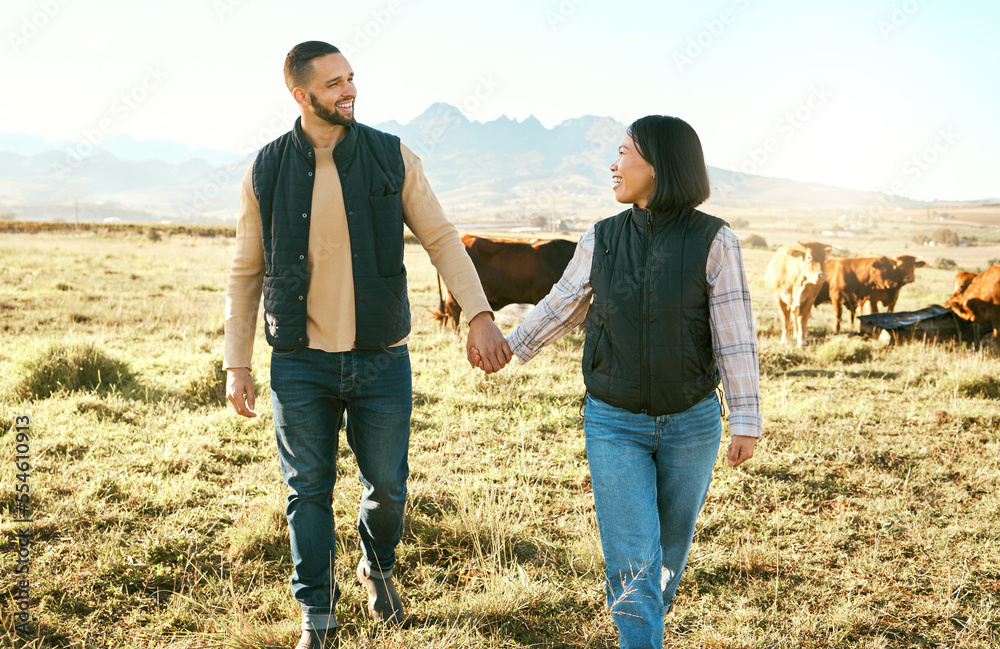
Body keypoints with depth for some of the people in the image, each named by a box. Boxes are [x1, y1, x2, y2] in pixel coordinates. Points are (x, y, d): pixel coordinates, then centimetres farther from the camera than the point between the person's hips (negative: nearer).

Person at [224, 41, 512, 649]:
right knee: (309, 491, 7)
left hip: (381, 359, 0)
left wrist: (480, 314, -15)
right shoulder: (267, 171, 0)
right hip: (301, 363, 0)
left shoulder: (393, 158, -1)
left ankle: (378, 566, 42)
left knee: (388, 485, 10)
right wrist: (237, 364, 3)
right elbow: (246, 273, 6)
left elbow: (441, 238, -1)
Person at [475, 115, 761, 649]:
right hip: (615, 424, 0)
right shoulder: (601, 240, -3)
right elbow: (562, 306, 13)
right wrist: (511, 346, 17)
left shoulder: (714, 240, -11)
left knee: (671, 542, 18)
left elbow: (735, 336, -10)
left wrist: (746, 422, -10)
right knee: (632, 558, -8)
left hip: (690, 423, 0)